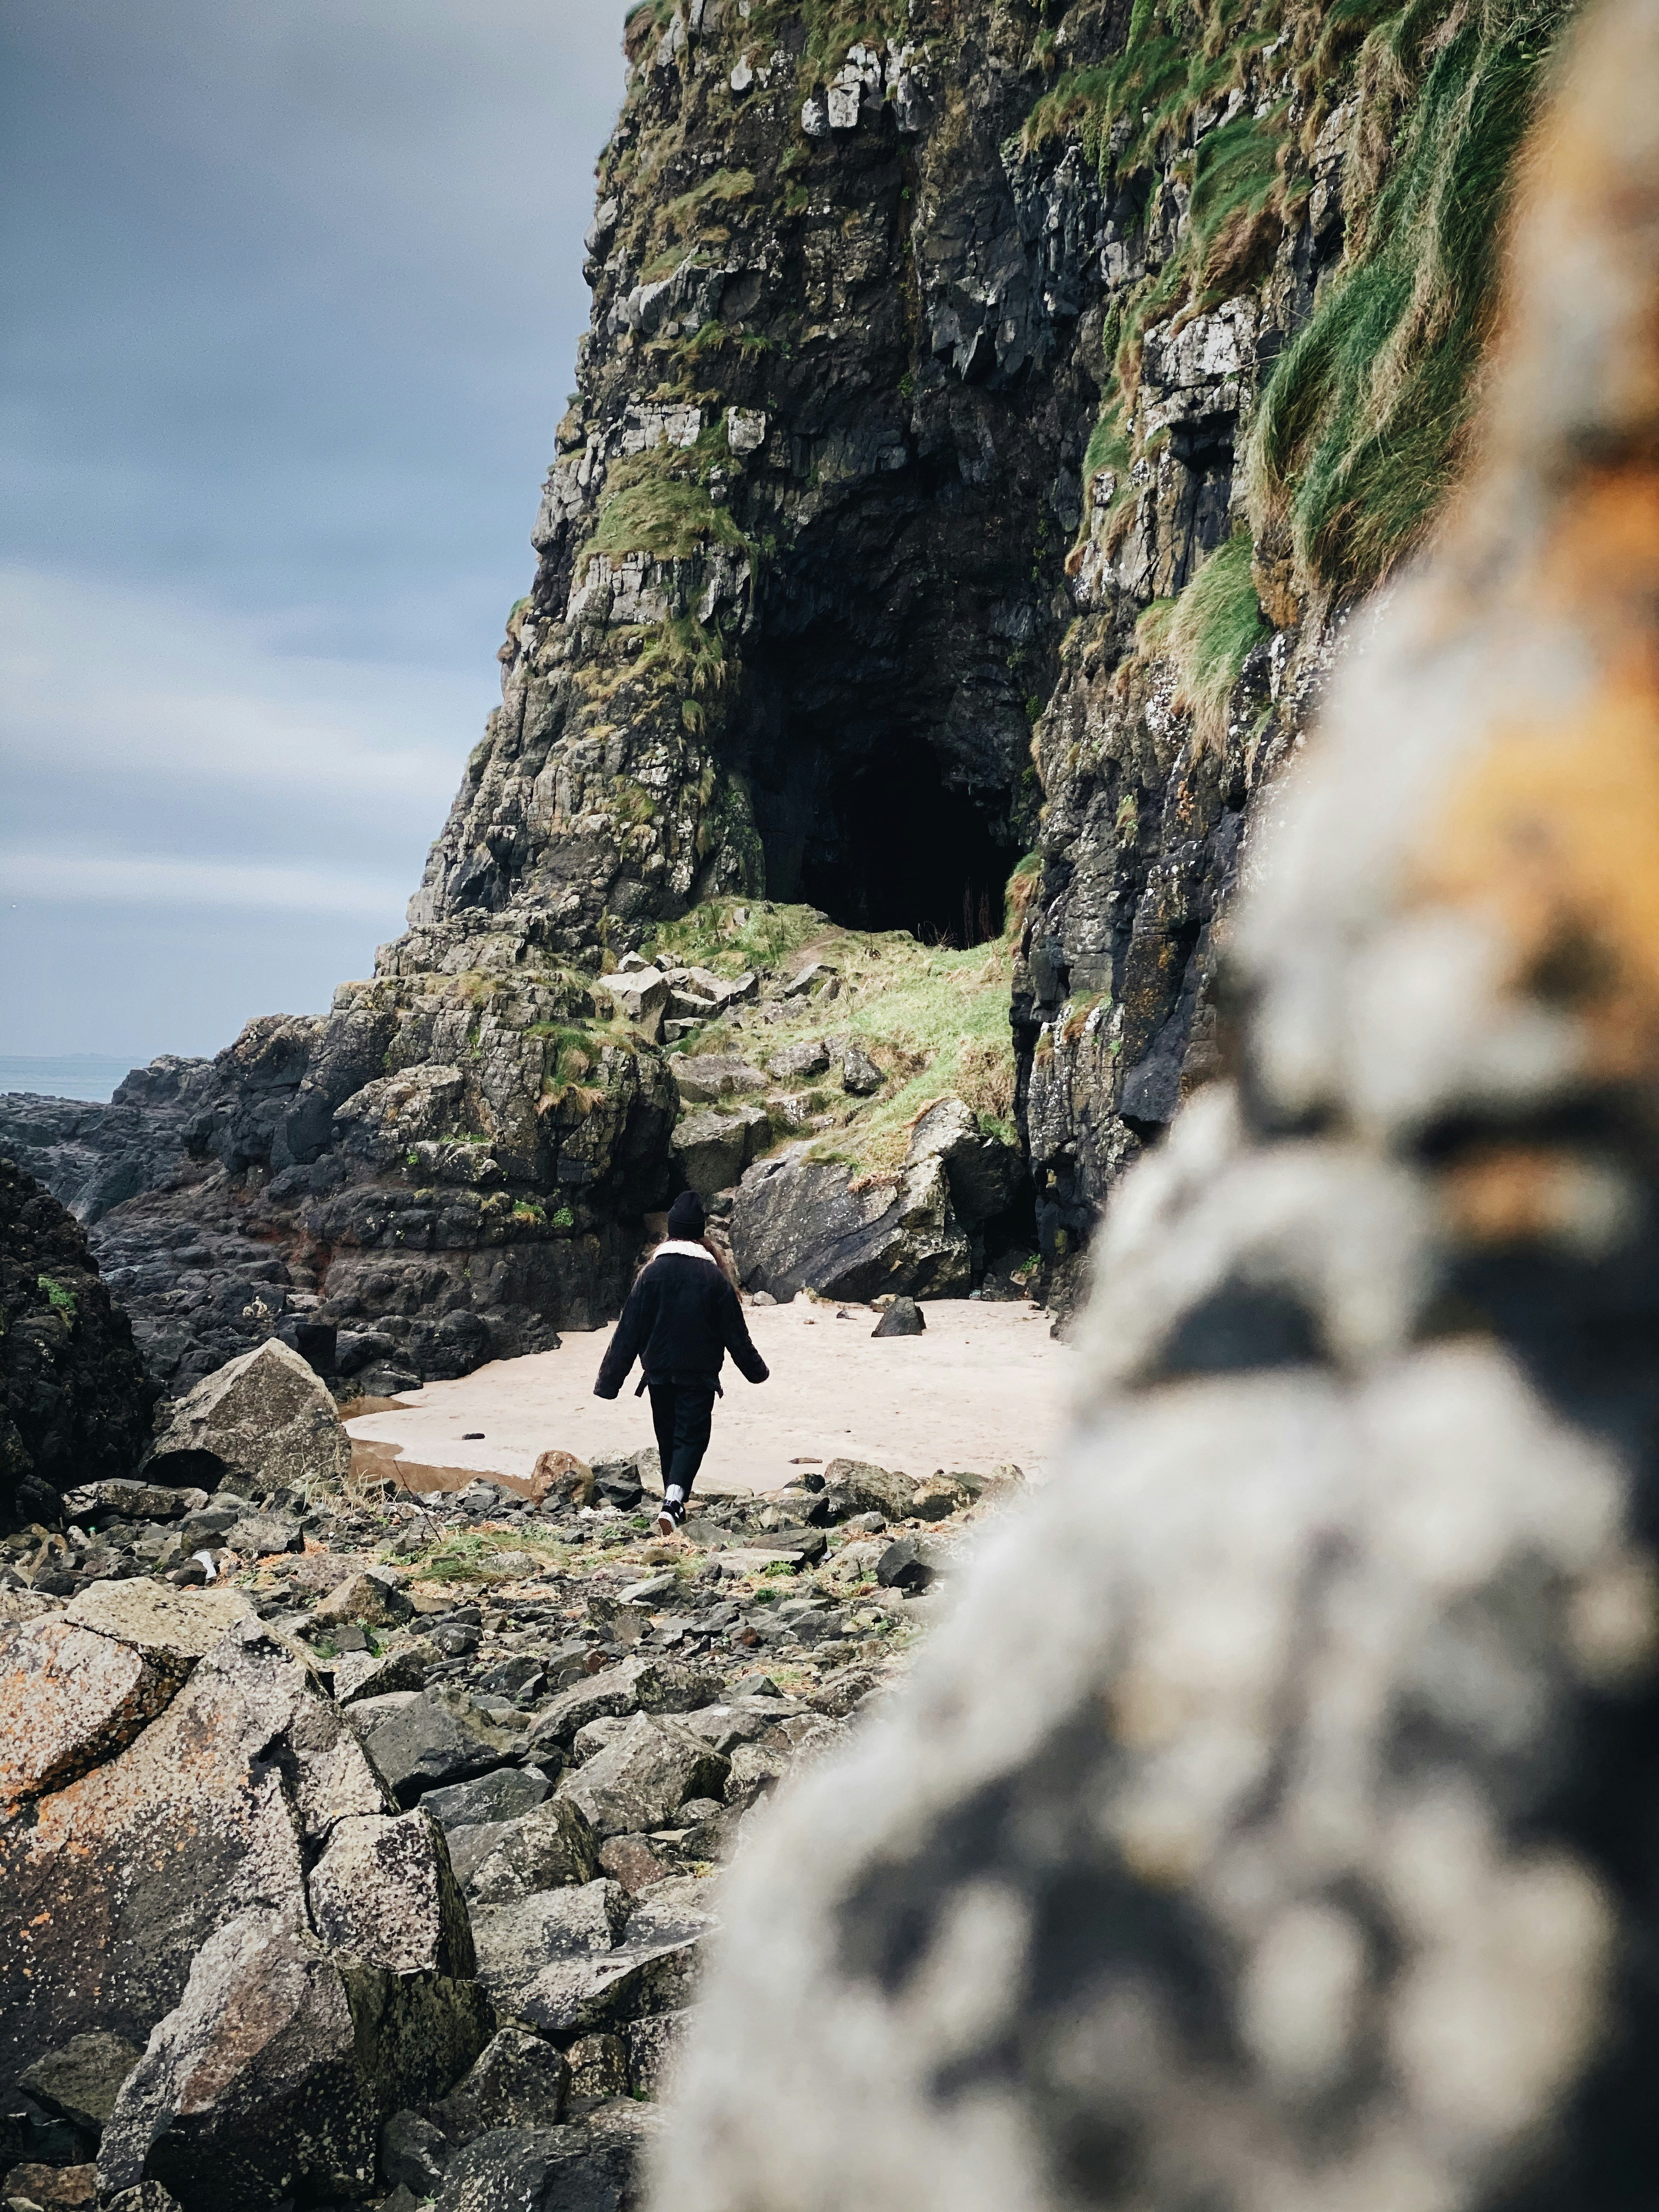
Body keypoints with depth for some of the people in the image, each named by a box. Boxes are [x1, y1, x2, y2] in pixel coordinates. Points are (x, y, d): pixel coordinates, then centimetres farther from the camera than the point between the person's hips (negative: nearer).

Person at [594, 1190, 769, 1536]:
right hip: (700, 1374, -2)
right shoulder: (714, 1275, -6)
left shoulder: (652, 1273, -5)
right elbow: (734, 1332, 0)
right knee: (692, 1436, 0)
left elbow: (629, 1329, -4)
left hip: (660, 1373, 2)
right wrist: (755, 1370, 14)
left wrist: (610, 1378, 0)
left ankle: (675, 1504, 25)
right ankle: (673, 1500, -22)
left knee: (668, 1438, 16)